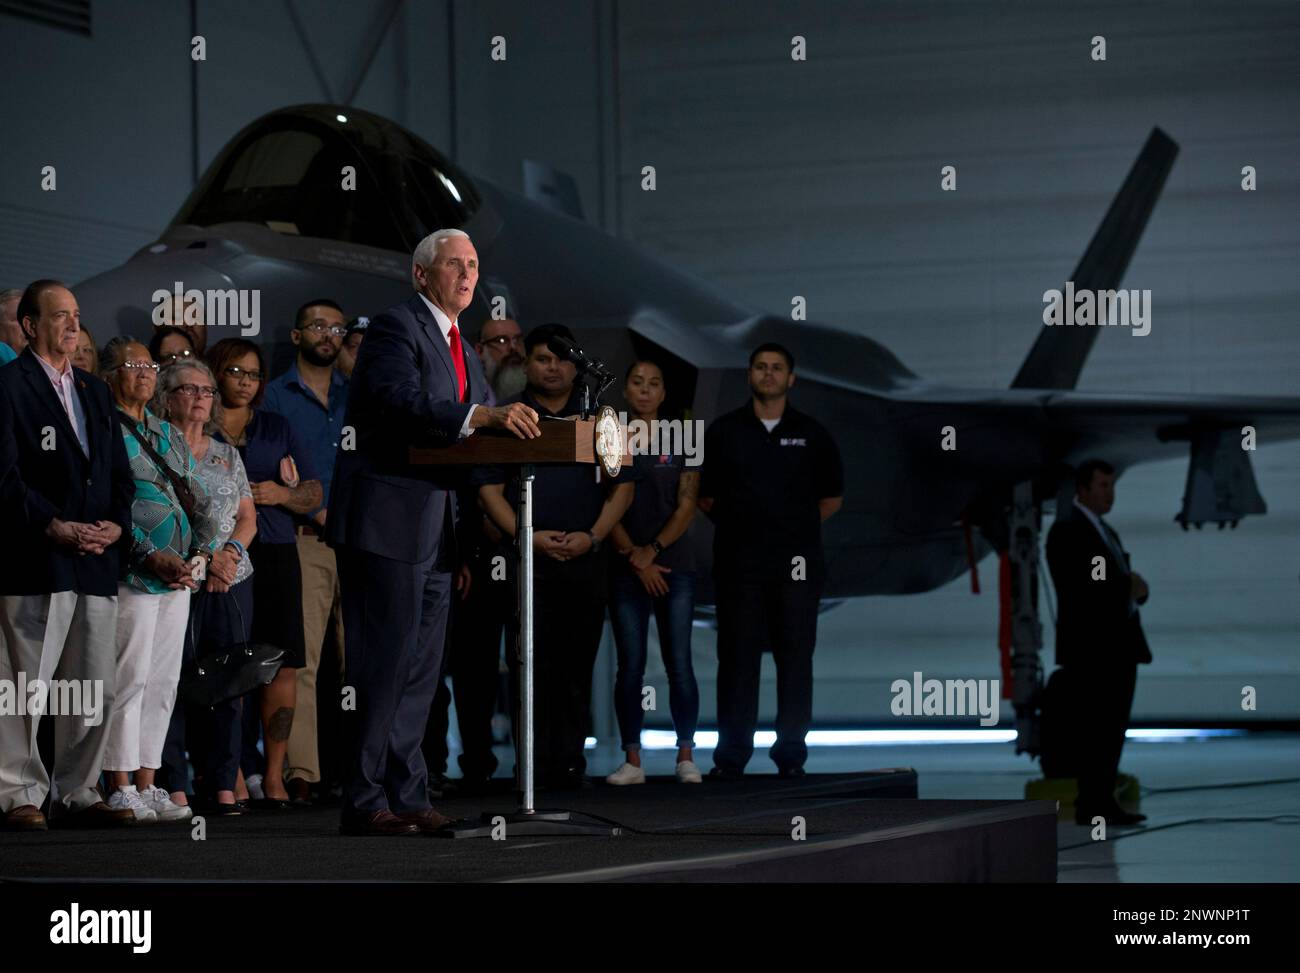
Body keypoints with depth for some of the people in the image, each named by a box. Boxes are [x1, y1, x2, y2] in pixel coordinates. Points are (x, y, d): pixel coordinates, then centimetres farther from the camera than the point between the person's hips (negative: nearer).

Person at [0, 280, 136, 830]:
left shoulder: (95, 390, 21)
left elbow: (119, 471, 20)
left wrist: (117, 523, 2)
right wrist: (54, 527, -17)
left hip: (97, 559, 7)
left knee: (96, 690, 7)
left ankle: (77, 794, 14)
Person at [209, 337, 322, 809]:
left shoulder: (278, 428, 18)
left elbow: (314, 493, 15)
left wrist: (282, 494, -4)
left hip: (274, 555, 3)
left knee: (283, 663, -6)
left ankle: (273, 775, -3)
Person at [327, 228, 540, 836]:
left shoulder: (459, 347, 21)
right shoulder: (395, 328, -7)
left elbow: (485, 433, 18)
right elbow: (402, 404, -25)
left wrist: (525, 427, -1)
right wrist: (484, 416, -35)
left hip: (434, 529, 9)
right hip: (388, 521, -9)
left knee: (419, 670, 11)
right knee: (381, 665, -8)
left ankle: (406, 796, 16)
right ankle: (363, 803, -5)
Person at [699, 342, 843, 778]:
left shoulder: (812, 434, 8)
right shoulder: (723, 431, 7)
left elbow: (832, 496, 13)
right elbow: (705, 496, 10)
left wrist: (794, 529, 6)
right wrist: (738, 527, 6)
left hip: (797, 566, 1)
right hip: (737, 563, 0)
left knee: (795, 658, 1)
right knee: (737, 659, 0)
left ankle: (791, 754, 7)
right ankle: (731, 755, 4)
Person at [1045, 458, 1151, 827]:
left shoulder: (1106, 532, 22)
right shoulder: (1067, 529, -8)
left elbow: (1125, 587, 21)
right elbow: (1077, 587, -20)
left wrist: (1137, 588, -2)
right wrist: (1126, 586, -11)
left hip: (1118, 646, 9)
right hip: (1089, 648, -9)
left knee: (1113, 728, 8)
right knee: (1094, 728, -9)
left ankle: (1104, 802, 12)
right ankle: (1090, 806, -7)